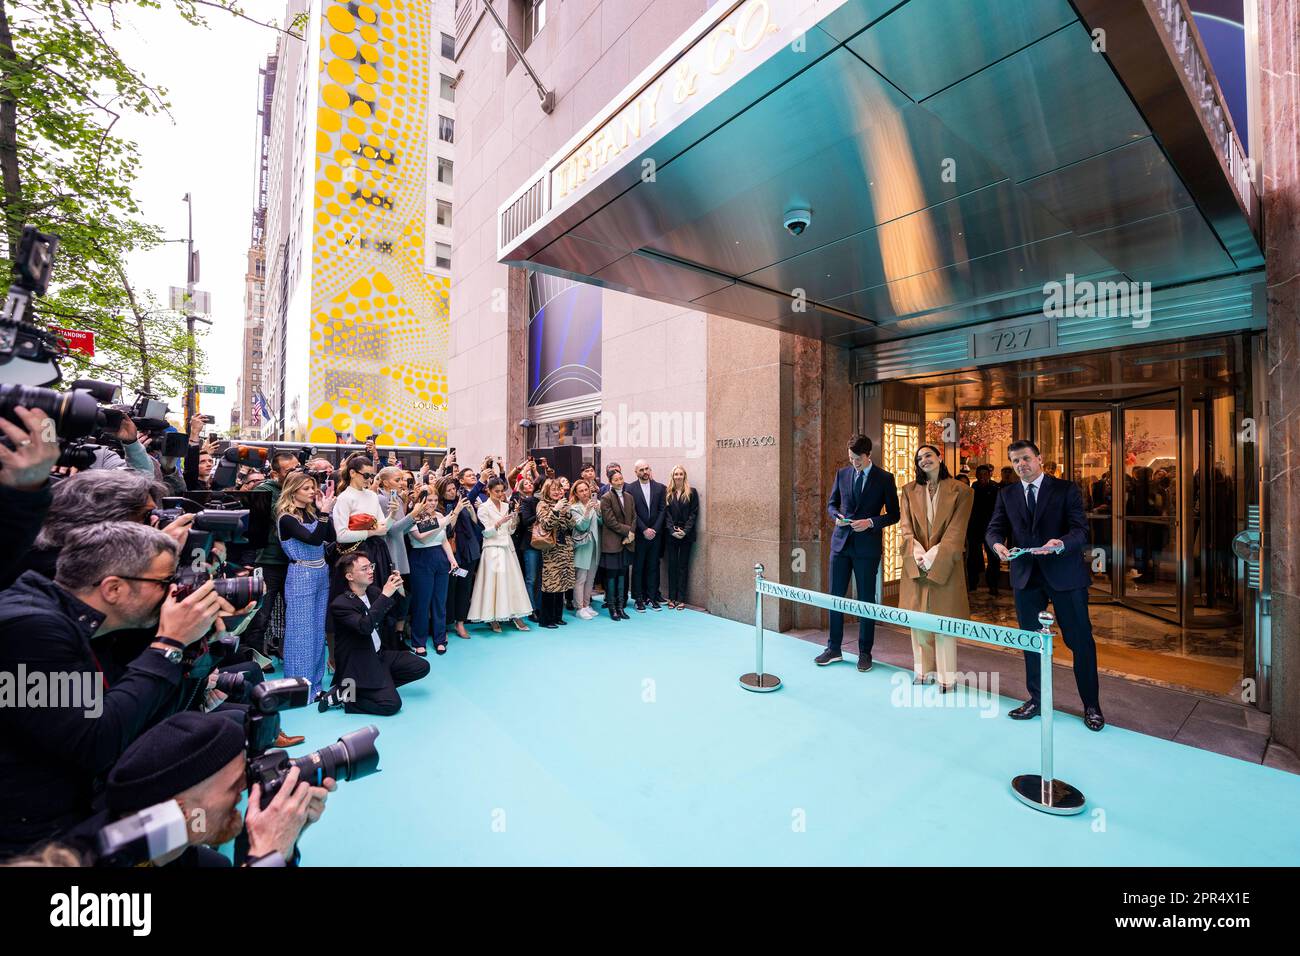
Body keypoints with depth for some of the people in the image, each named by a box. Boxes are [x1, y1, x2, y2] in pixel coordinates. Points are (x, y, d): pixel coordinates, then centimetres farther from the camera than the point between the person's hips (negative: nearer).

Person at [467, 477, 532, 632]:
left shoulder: (506, 506, 10)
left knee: (512, 581, 3)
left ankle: (515, 615, 10)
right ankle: (493, 619, 7)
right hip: (492, 549, -5)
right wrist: (499, 522, -21)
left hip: (507, 548, 5)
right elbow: (486, 532, -8)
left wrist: (515, 517, -5)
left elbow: (511, 531, 11)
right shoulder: (484, 508, -3)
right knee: (494, 582, -4)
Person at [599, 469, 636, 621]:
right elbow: (610, 521, -12)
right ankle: (611, 607, 12)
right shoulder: (606, 498, -7)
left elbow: (634, 517, 9)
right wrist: (627, 530, -12)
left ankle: (620, 606, 18)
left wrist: (631, 534, -6)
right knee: (611, 575, 1)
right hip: (612, 542, -5)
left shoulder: (629, 497, 11)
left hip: (627, 542, 5)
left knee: (622, 574, 10)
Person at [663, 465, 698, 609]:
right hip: (671, 535, 2)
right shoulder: (668, 493, 7)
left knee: (683, 565, 2)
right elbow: (666, 513, 2)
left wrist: (685, 531, -12)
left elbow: (694, 513, -2)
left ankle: (681, 599, 6)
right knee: (672, 565, 5)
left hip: (686, 535, -2)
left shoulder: (692, 492, 2)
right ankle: (672, 597, 11)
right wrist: (672, 530, -10)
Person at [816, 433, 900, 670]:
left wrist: (871, 522, -15)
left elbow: (893, 515, 1)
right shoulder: (842, 474, 7)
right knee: (835, 596, 6)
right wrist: (837, 516, -5)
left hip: (867, 545, -3)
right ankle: (834, 649, 19)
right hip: (841, 542, 3)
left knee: (866, 599, 6)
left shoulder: (884, 478, -2)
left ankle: (865, 652, 19)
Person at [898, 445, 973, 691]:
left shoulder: (960, 491, 0)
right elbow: (905, 527, 2)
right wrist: (918, 554, -12)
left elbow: (956, 532, -7)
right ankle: (924, 670, 20)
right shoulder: (909, 490, 8)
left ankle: (947, 676, 11)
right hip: (915, 564, 3)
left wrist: (933, 557, -14)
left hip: (945, 564, -3)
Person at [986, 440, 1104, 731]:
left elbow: (1080, 529, -11)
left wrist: (1060, 543, -32)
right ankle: (1036, 699, 28)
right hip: (1025, 576, 3)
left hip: (1064, 574, -3)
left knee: (1080, 640, 5)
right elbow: (995, 528, 1)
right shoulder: (1006, 494, 6)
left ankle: (1091, 705, 23)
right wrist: (998, 544, -22)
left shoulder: (1066, 489, -3)